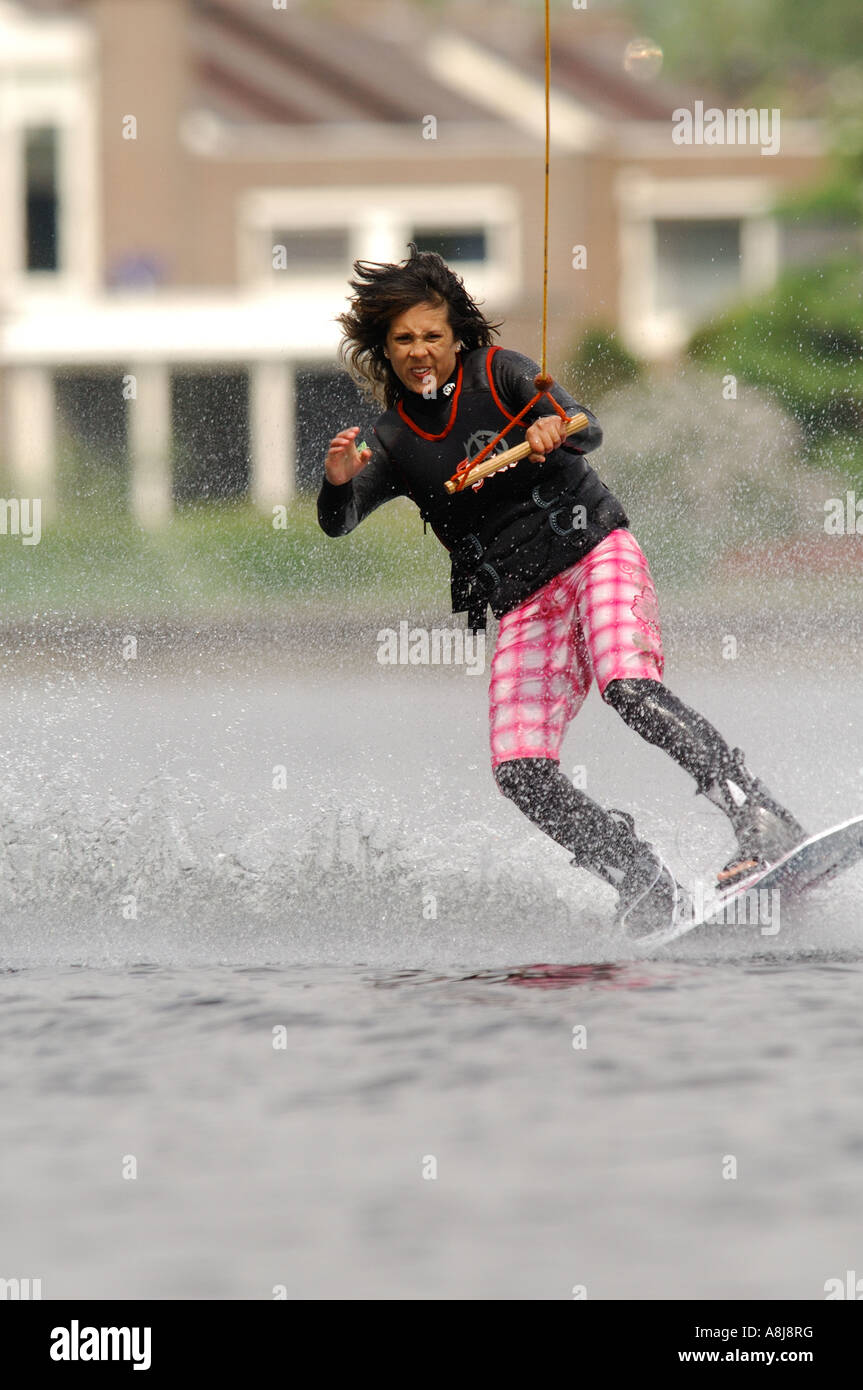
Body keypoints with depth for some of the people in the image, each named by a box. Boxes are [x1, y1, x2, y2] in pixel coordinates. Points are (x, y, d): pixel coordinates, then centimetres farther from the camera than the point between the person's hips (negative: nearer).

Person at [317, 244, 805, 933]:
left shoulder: (498, 371, -1)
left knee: (629, 687, -32)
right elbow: (339, 524, -6)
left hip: (596, 552, -4)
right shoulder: (395, 441, 8)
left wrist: (557, 430, -40)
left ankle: (764, 824, -37)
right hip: (522, 605, 4)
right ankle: (648, 888, -9)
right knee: (521, 772, -15)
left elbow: (588, 429, -15)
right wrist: (338, 482, -30)